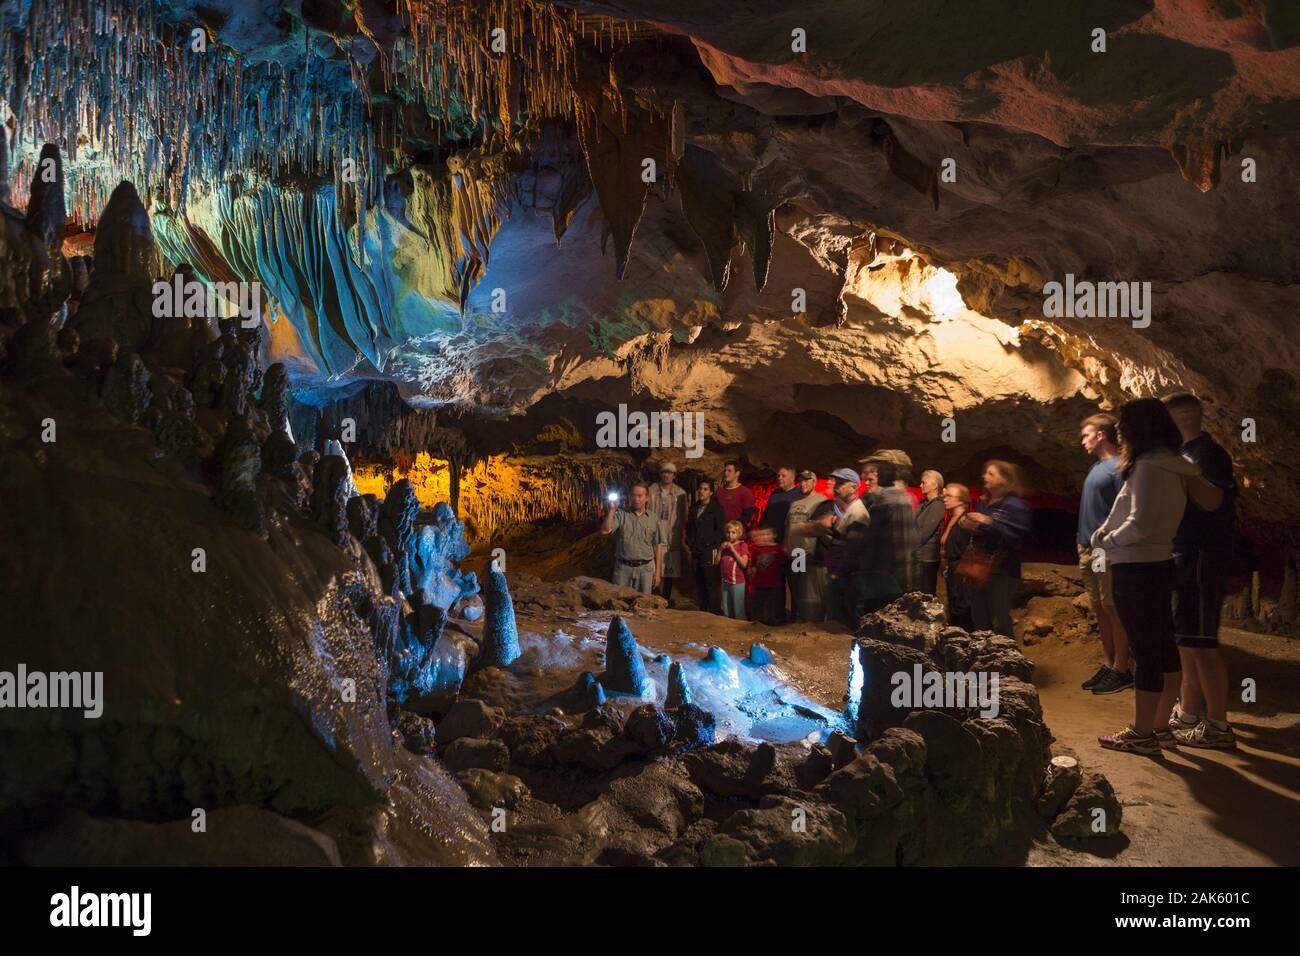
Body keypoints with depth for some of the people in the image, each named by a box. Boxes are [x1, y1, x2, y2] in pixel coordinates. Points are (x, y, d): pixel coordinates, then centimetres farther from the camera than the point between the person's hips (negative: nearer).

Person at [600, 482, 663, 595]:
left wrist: (657, 572, 3)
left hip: (645, 568, 1)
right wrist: (612, 510, -18)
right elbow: (604, 530, -13)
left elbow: (658, 547, 7)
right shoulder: (621, 515, 1)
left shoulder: (653, 519, 6)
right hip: (623, 567, -1)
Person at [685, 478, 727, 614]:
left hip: (709, 551, -6)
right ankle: (702, 611, 14)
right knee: (699, 583, 7)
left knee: (711, 583, -7)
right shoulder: (694, 508, 16)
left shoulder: (716, 508, -3)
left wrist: (712, 545, -13)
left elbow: (721, 530, -7)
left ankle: (714, 612, -3)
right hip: (696, 551, 6)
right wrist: (689, 544, 13)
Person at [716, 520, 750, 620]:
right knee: (727, 612, 15)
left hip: (738, 583, -6)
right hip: (725, 582, 6)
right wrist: (720, 549, -5)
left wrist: (733, 549, -18)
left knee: (739, 611, 0)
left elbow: (744, 564, -18)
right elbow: (717, 563, 9)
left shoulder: (742, 545, -7)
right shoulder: (724, 545, 11)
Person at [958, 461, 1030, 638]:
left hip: (1002, 573, -8)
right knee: (980, 623, 10)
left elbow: (1017, 539, -20)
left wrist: (990, 524, -25)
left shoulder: (1014, 505, -8)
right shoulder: (984, 504, 15)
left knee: (1000, 623, -11)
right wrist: (970, 526, 5)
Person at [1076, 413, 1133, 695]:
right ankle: (1109, 665, 19)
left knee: (1113, 609, -5)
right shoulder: (1097, 466, 16)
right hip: (1088, 549, 9)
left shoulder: (1119, 467, -12)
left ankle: (1121, 671, 0)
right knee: (1100, 610, 12)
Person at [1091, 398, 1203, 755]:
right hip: (1160, 564, 10)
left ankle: (1142, 734, 3)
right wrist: (1108, 534, 7)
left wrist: (1106, 540, -7)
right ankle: (1160, 727, 23)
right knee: (1163, 647, 13)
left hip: (1136, 570, -10)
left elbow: (1140, 525, -24)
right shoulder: (1173, 467, 12)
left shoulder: (1148, 467, -18)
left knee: (1144, 650, -4)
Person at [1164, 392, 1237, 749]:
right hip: (1183, 558, 10)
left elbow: (1211, 501, -28)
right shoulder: (1184, 455, 17)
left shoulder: (1207, 453, -13)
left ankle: (1218, 726, -6)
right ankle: (1189, 713, 24)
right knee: (1186, 640, 15)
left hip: (1202, 558, -10)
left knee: (1200, 643, -10)